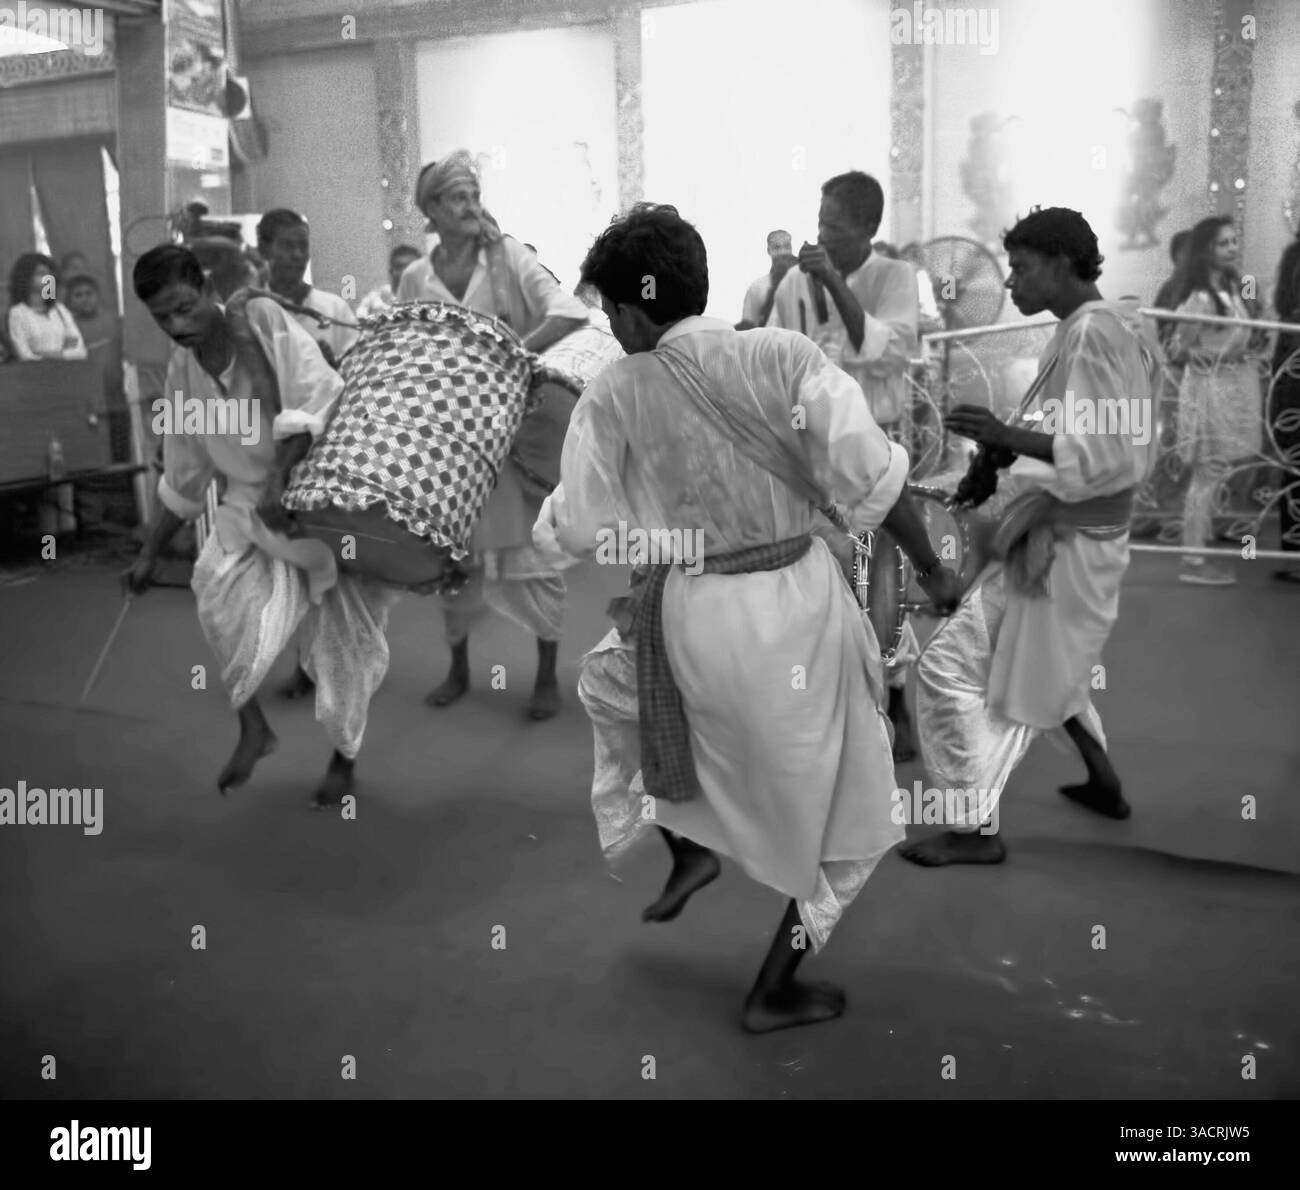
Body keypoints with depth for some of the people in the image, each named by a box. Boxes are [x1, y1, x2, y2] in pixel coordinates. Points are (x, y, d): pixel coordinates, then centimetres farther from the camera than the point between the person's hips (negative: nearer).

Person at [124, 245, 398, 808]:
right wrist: (150, 552, 14)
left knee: (343, 633, 1)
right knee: (223, 593, -23)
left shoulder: (264, 319, -14)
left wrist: (279, 478, -32)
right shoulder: (182, 370, 1)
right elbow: (184, 476, 11)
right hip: (252, 505, 4)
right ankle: (252, 725, -1)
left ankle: (344, 757, 23)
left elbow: (316, 401, -22)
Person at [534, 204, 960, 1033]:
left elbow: (575, 534, 0)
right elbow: (871, 478, -11)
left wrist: (542, 518, 23)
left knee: (611, 682, 36)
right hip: (800, 601, 0)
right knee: (845, 811, 19)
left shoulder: (614, 397, -5)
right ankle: (775, 993, 29)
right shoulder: (785, 355, -8)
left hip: (692, 617, 1)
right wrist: (933, 569, 2)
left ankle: (687, 847, 36)